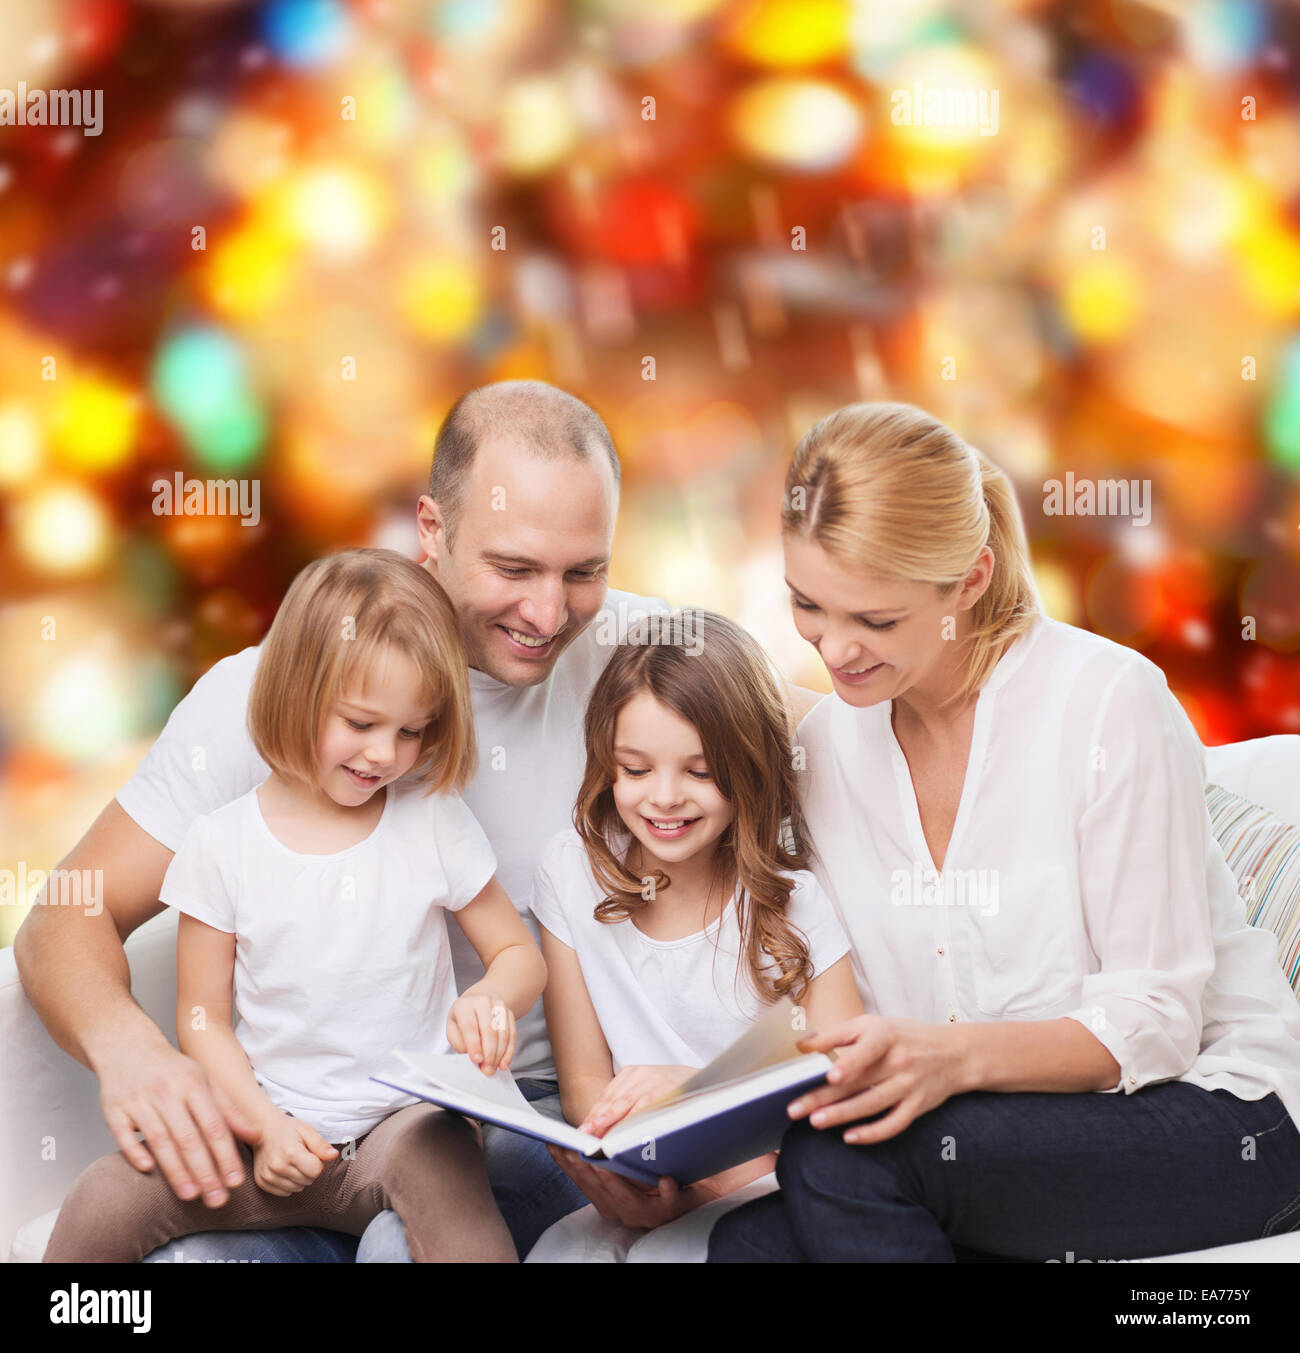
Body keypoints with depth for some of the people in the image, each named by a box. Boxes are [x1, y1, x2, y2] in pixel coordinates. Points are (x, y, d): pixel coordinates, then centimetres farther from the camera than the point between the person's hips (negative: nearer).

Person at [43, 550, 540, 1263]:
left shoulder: (435, 822, -1)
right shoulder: (221, 844, -2)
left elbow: (519, 952, 7)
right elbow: (204, 1020, 3)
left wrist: (490, 1001, -16)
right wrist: (266, 1125, -11)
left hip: (408, 1117, -1)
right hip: (274, 1129, 2)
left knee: (435, 1165, -36)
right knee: (103, 1201, -18)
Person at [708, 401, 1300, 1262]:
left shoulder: (1109, 699, -14)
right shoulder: (825, 746, 3)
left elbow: (1155, 1023, -13)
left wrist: (952, 1055, -30)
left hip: (1213, 1109, -4)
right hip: (1006, 1131, 4)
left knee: (845, 1157, -27)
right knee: (747, 1236, -25)